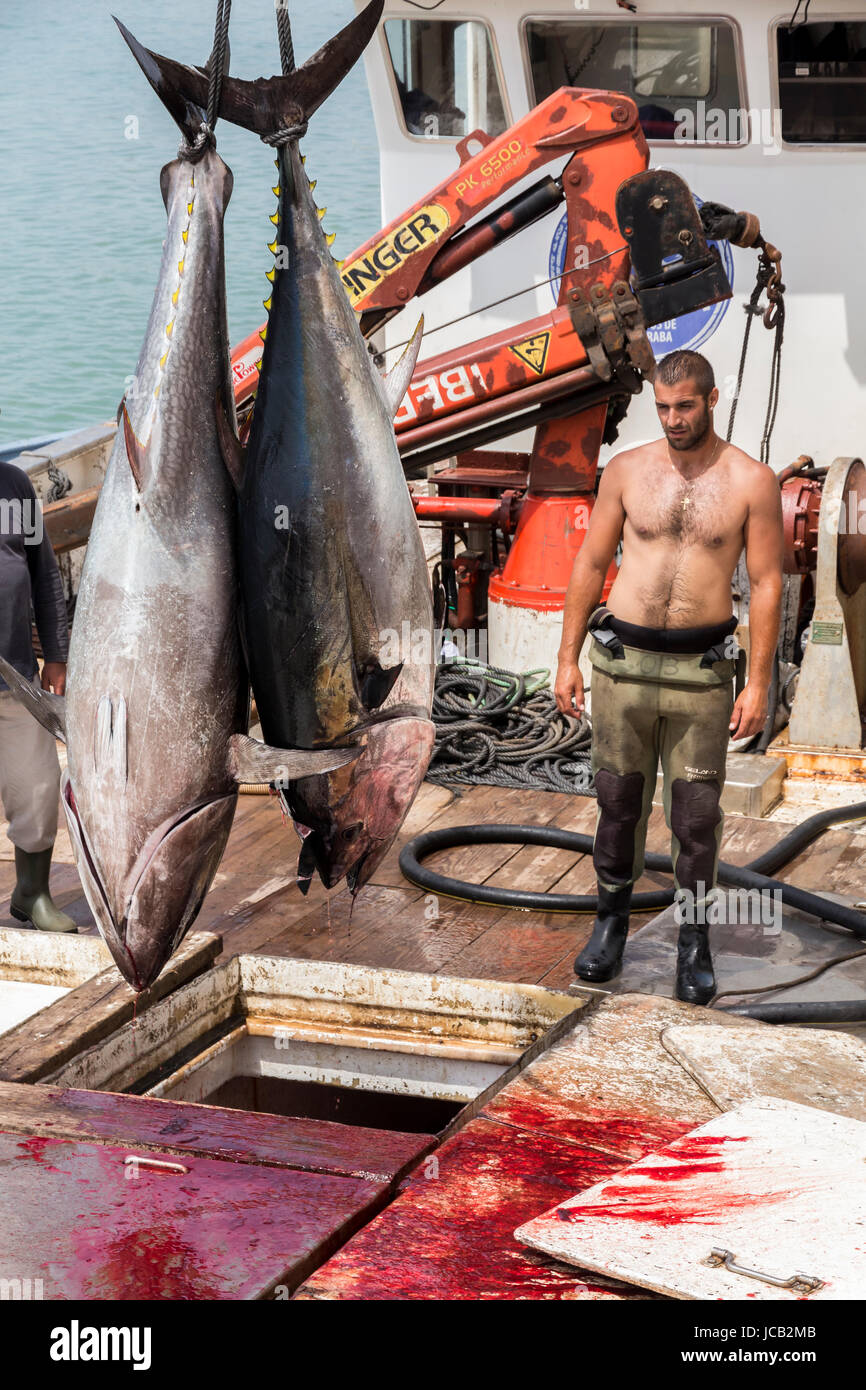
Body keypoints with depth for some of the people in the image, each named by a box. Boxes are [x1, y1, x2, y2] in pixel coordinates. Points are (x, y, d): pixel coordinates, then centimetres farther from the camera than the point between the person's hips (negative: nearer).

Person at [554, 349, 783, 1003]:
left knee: (698, 810, 2)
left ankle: (694, 940, 15)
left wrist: (758, 683, -7)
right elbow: (590, 565, 8)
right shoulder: (627, 470, 3)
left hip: (701, 668, -1)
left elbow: (767, 585, -2)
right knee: (619, 799, 9)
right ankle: (612, 918, 27)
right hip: (622, 660, 2)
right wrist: (568, 659, 5)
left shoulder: (752, 482, -3)